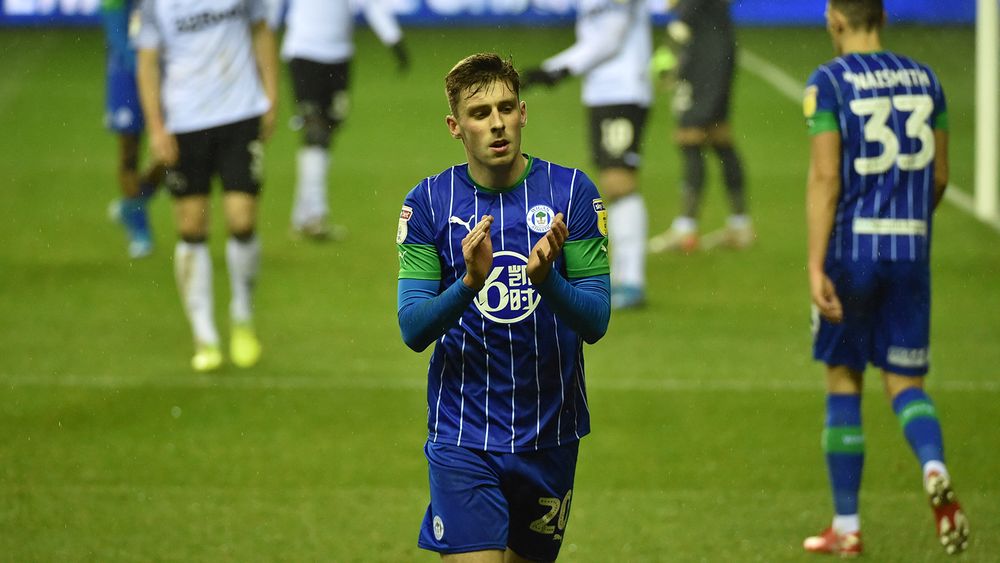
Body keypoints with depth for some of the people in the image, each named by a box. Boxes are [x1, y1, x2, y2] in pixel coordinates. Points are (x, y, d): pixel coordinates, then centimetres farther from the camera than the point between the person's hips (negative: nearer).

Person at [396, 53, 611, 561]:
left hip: (550, 435, 2)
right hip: (462, 438, -2)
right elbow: (413, 330, -10)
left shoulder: (572, 192, -4)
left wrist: (545, 277, -28)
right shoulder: (428, 203, -4)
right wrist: (470, 282, -28)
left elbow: (596, 322, -8)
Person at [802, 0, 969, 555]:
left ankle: (846, 526, 13)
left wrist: (815, 267, -16)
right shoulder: (923, 79, 8)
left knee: (842, 381, 10)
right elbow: (939, 175, 12)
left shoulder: (829, 82, -7)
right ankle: (934, 470, -23)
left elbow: (825, 177, -14)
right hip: (910, 250, 3)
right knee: (904, 383, 8)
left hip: (851, 246, -3)